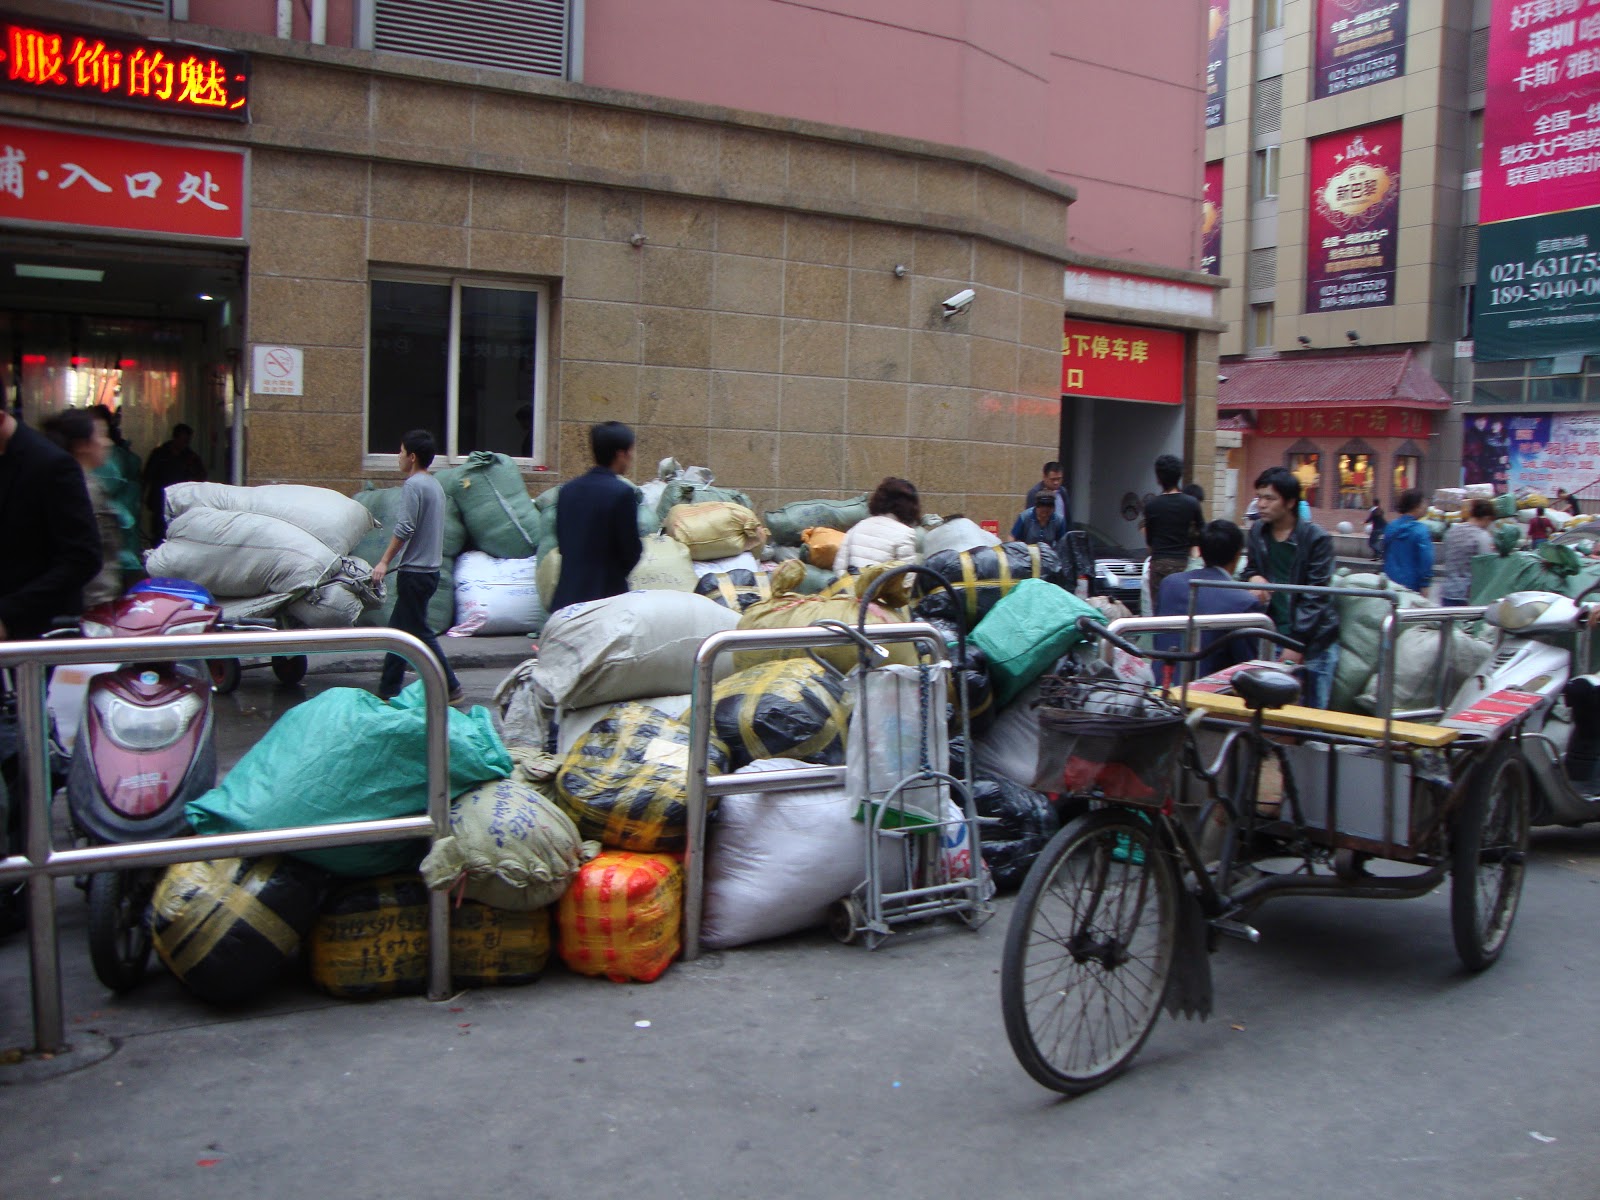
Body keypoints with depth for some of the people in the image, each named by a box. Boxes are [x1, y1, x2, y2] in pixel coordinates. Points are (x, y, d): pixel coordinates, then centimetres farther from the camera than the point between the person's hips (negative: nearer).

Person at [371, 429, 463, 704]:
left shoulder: (413, 485, -14)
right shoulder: (435, 485, 14)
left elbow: (405, 528, -21)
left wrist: (385, 562, -13)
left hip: (414, 572, -10)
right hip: (430, 567, 10)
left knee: (420, 633, -4)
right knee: (400, 629, 14)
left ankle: (450, 688, -2)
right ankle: (388, 690, 19)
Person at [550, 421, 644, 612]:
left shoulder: (568, 489, 5)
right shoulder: (622, 493, -13)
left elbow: (562, 543, 11)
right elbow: (632, 552, -9)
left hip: (567, 595, 6)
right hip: (606, 594, -6)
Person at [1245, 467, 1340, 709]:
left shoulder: (1316, 538, -8)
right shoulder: (1257, 532, 6)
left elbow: (1316, 596, -10)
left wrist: (1297, 643, -14)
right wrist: (1253, 577, -5)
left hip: (1315, 641, -4)